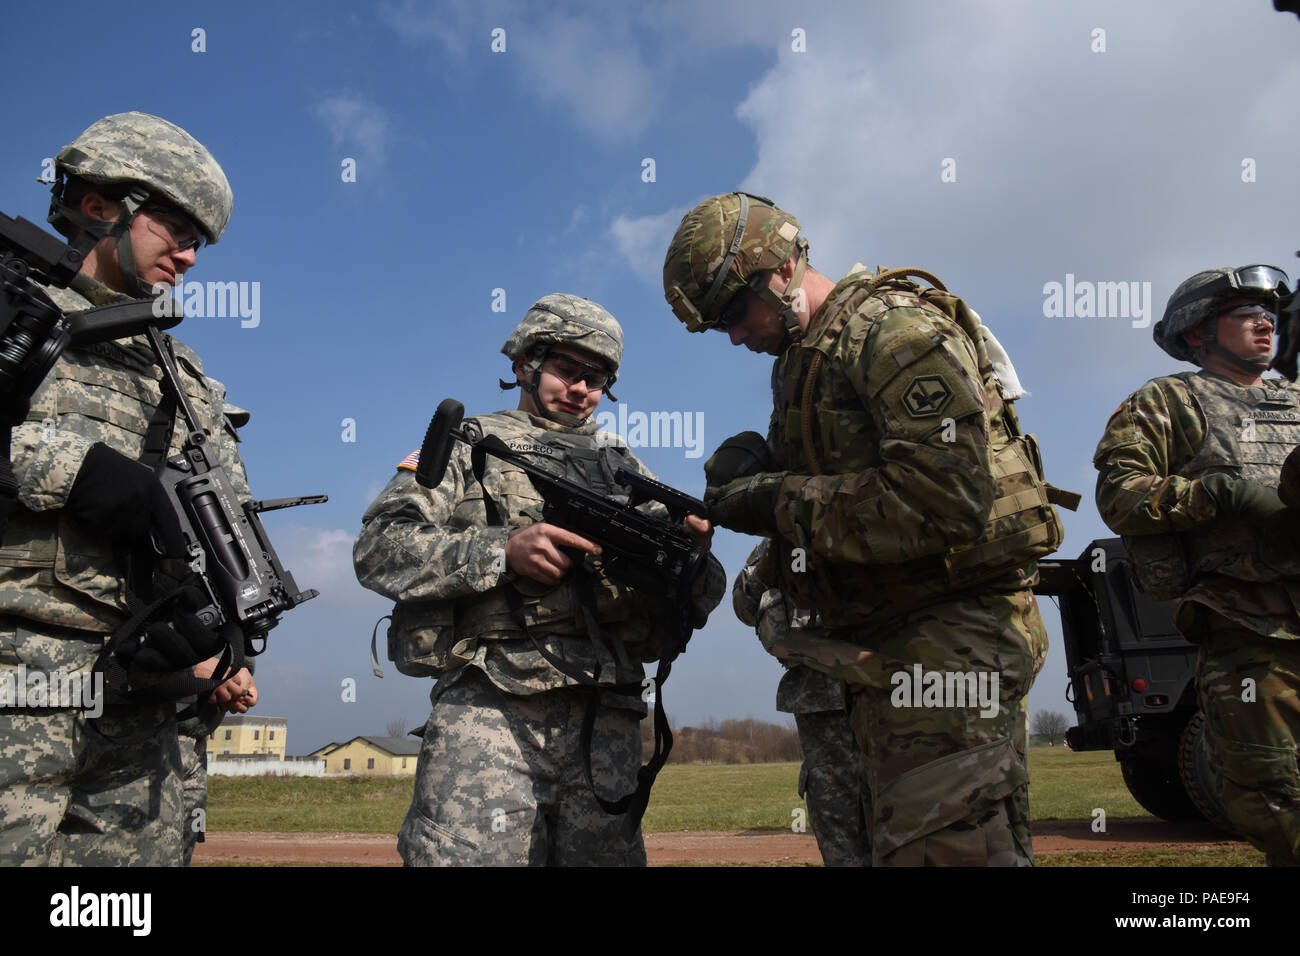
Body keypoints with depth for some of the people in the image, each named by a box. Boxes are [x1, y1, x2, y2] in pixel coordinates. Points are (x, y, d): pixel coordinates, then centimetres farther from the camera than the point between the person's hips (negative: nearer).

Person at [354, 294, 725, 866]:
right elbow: (379, 549, 0)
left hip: (604, 720, 3)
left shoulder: (624, 469, 24)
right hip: (487, 709, -3)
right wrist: (502, 550, -12)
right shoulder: (466, 447, 15)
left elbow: (681, 610, 18)